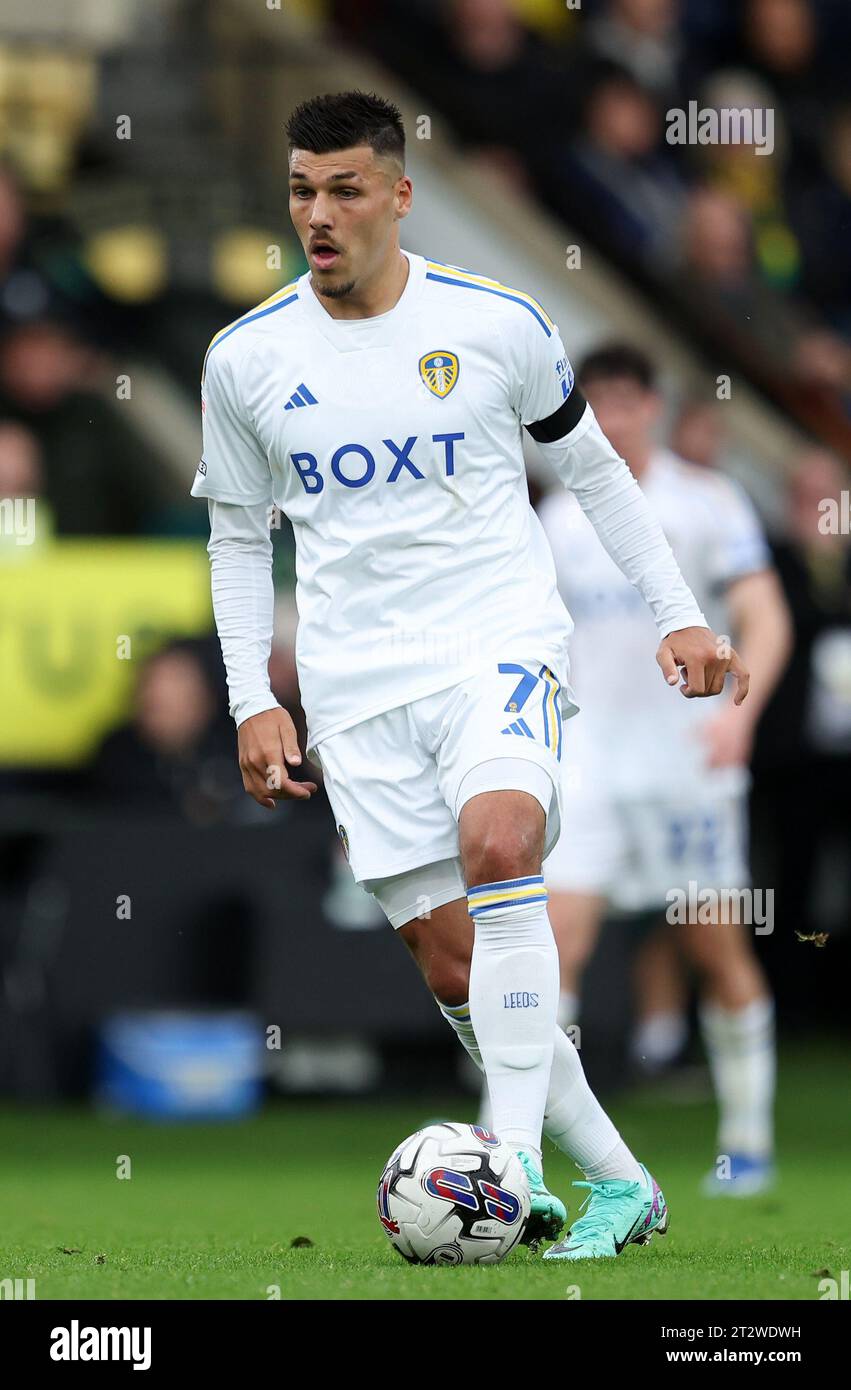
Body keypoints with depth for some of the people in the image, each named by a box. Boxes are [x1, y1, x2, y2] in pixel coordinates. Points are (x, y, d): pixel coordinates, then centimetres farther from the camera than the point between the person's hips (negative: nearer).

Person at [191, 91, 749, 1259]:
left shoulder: (497, 325, -1)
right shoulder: (247, 361, 3)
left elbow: (593, 470, 12)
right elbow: (238, 537, 14)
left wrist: (680, 615, 8)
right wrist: (253, 704, 6)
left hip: (499, 643, -2)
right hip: (356, 687, 3)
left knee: (498, 845, -31)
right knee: (450, 964, -3)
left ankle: (517, 1162, -32)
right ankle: (618, 1183, 10)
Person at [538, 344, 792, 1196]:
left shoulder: (706, 503, -2)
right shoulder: (558, 519, 9)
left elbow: (765, 622, -9)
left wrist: (739, 710, -25)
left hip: (688, 765, -2)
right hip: (584, 766, 2)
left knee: (719, 952, 5)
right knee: (556, 940, -13)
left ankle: (747, 1140, 18)